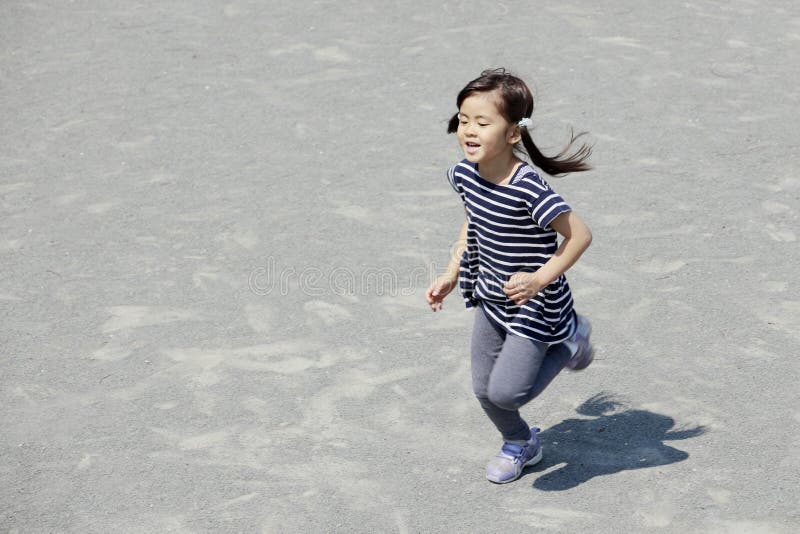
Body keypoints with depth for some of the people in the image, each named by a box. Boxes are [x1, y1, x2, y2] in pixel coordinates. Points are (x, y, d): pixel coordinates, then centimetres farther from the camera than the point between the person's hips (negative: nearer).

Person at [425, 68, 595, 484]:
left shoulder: (528, 189, -31)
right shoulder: (464, 175, -9)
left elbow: (579, 234, -26)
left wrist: (540, 279, -28)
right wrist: (451, 276, 8)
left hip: (533, 305, -7)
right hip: (490, 298, 7)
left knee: (506, 392, -7)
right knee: (483, 388, 13)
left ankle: (568, 340, 18)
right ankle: (520, 445, 43)